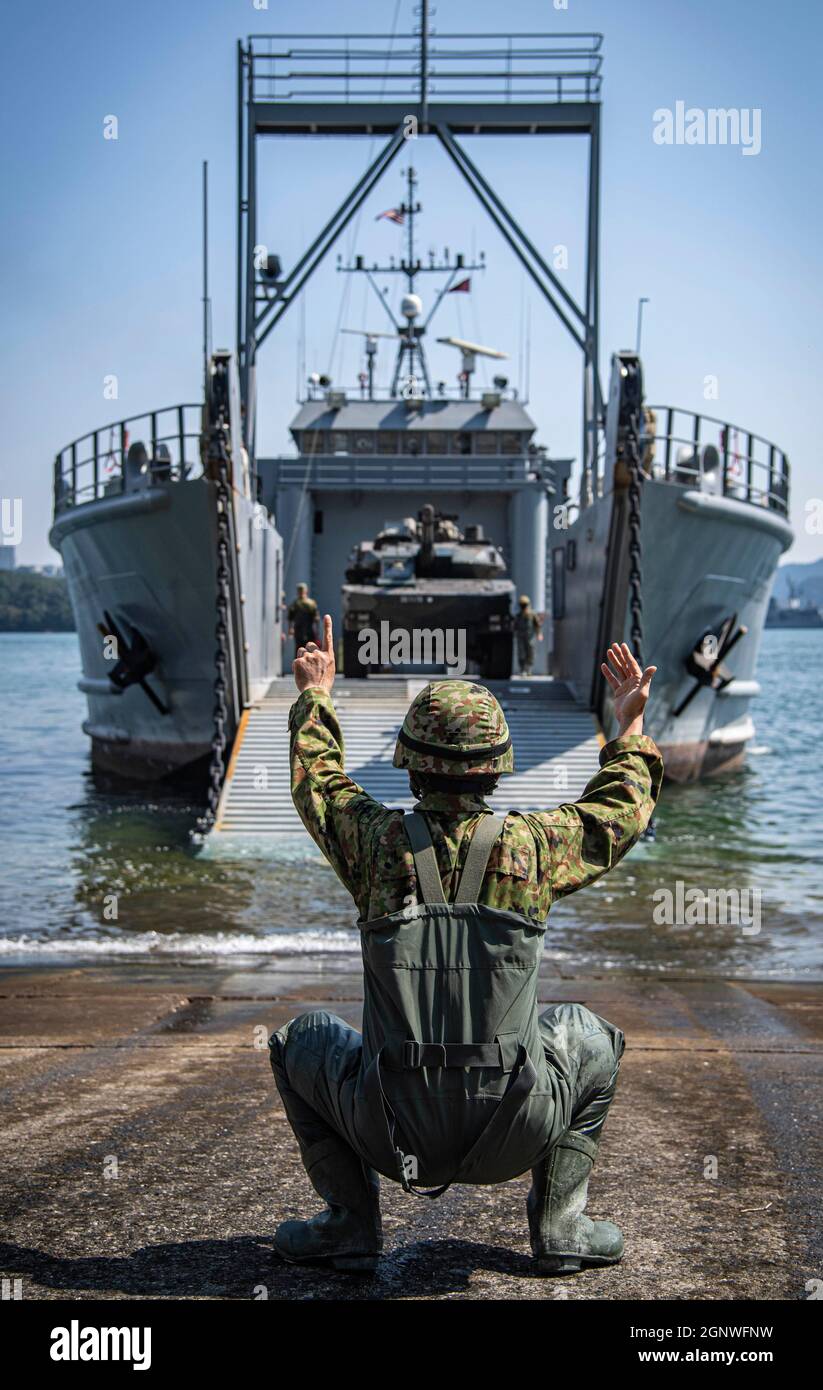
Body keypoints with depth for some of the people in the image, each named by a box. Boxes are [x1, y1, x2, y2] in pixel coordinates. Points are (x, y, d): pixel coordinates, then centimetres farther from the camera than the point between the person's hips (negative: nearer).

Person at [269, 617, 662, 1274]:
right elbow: (618, 813, 15)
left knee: (300, 1040, 26)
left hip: (394, 1134, 0)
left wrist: (316, 697, 31)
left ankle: (352, 1223, 20)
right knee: (589, 1037, 29)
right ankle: (560, 1224, 21)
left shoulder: (378, 841, -6)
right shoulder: (533, 844, -7)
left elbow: (317, 781, 17)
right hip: (513, 1139, 1)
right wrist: (630, 728, 28)